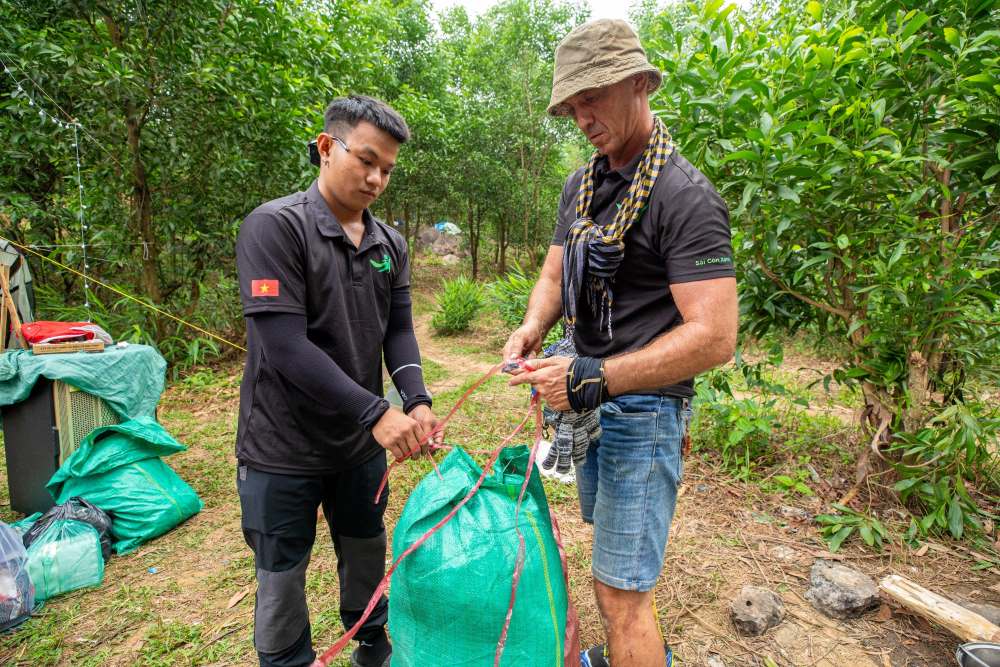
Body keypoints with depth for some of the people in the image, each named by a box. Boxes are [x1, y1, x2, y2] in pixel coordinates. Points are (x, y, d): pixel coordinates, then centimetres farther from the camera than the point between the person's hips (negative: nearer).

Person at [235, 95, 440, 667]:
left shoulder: (391, 244, 3)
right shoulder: (275, 226, -16)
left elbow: (398, 330, 0)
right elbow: (283, 342, -24)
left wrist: (416, 400, -18)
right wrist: (376, 411, -26)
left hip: (362, 443, 6)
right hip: (284, 447, -5)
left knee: (367, 555, 22)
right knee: (283, 578, 13)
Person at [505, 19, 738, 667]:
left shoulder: (685, 195, -18)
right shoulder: (581, 184, 8)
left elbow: (715, 337, -24)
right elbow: (555, 274, 11)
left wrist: (594, 378, -28)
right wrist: (533, 326, -12)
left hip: (644, 407, -8)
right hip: (590, 397, 8)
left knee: (621, 588, -1)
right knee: (610, 540, 25)